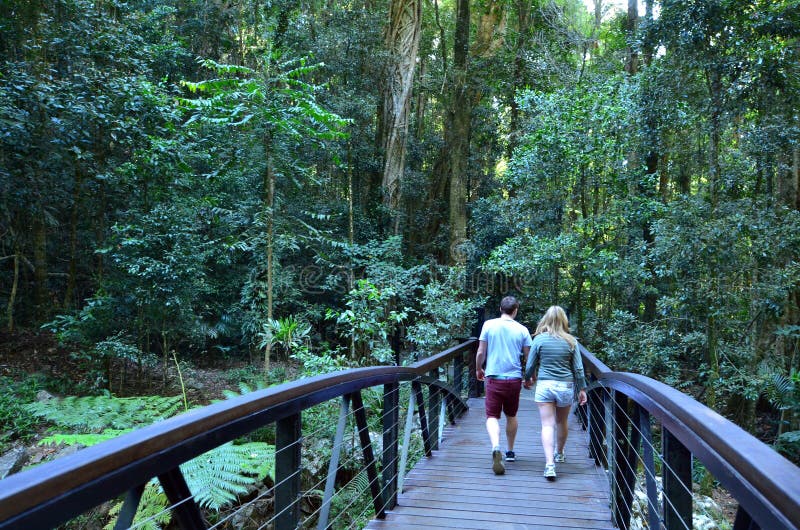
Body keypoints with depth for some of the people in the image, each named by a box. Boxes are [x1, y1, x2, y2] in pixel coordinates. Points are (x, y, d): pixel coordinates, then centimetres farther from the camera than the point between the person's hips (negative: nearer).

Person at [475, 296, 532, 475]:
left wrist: (478, 369, 17)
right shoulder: (522, 330, 0)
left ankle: (496, 448, -29)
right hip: (514, 379, 2)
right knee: (511, 416, 19)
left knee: (492, 416, -3)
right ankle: (510, 452, 32)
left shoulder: (489, 325, -2)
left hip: (493, 377, -2)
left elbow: (481, 353, -1)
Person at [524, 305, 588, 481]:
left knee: (547, 425, -3)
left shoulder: (539, 339, -4)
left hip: (544, 386, -2)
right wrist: (582, 389, 12)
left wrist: (527, 379, 21)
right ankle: (559, 453, 42)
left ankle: (549, 463, -17)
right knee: (562, 422, 21)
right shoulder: (571, 341, 0)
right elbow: (578, 369, 2)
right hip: (566, 386, 2)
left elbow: (530, 365, 2)